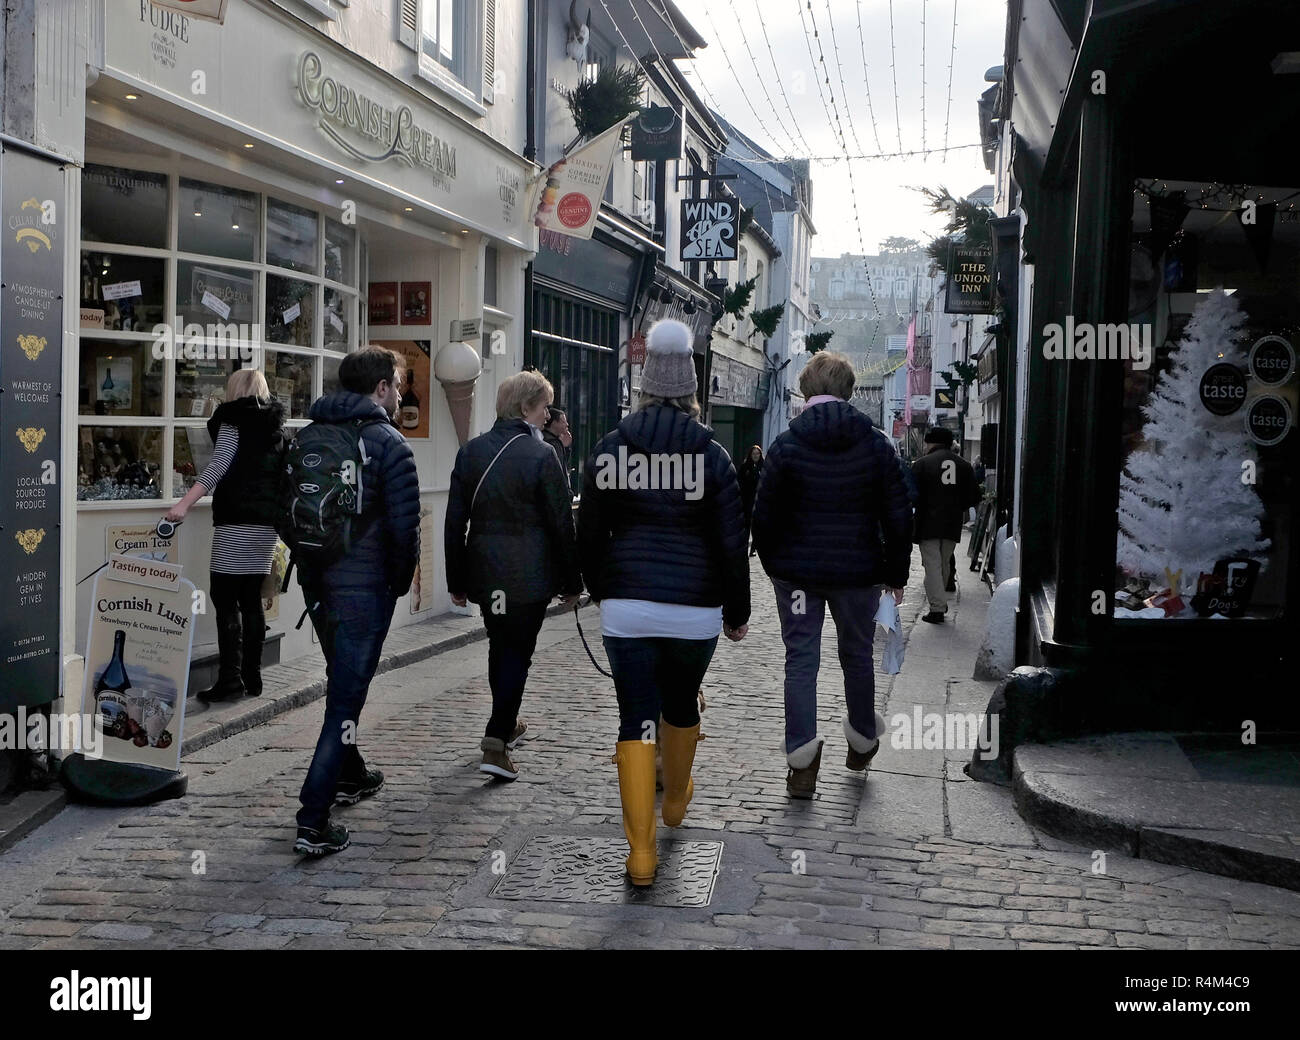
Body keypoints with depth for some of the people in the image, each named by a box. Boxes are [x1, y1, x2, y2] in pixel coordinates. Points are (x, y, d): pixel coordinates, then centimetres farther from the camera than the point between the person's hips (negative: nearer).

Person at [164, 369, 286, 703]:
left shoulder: (233, 421, -3)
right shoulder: (275, 426, 16)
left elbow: (218, 467, -14)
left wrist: (184, 504, -17)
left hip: (237, 523, -7)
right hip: (268, 522, 7)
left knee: (225, 600, -6)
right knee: (252, 600, 10)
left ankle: (230, 678, -12)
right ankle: (252, 676, 12)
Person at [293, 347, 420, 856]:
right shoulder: (387, 442, -12)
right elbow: (405, 525, -14)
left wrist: (309, 565, 17)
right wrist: (401, 581, 0)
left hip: (316, 582, 7)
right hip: (365, 585, -7)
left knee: (342, 679, 26)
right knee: (346, 695, -4)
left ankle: (348, 774, 44)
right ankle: (314, 822, -7)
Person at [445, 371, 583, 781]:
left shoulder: (470, 452, 4)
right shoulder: (541, 455, -11)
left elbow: (455, 522, 6)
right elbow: (562, 524, -9)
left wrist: (457, 581, 12)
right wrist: (572, 582, 0)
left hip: (485, 573, 5)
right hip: (530, 574, -5)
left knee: (500, 646, 21)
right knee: (517, 652, 1)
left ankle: (507, 725, 38)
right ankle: (497, 741, -6)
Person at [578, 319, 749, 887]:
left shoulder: (609, 448, 2)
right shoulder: (710, 453, -3)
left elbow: (589, 533, 7)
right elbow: (732, 543, -2)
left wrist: (602, 591, 22)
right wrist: (737, 613, 9)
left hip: (626, 606, 0)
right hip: (695, 607, 0)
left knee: (636, 721, 2)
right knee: (682, 702, 23)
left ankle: (640, 851, -3)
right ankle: (676, 798, 47)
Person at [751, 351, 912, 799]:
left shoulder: (786, 446, -6)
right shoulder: (876, 446, -3)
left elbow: (764, 515, -4)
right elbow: (898, 516, -1)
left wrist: (773, 564, 10)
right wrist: (896, 576, 7)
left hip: (797, 572, -1)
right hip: (858, 572, 1)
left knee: (801, 660, 4)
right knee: (857, 656, 18)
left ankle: (802, 758, -4)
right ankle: (862, 741, 34)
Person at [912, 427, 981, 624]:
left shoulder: (923, 463, -5)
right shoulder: (964, 465, 9)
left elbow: (911, 494, -8)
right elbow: (974, 496, 9)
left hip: (928, 523, -4)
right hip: (953, 524, 4)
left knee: (932, 565, -3)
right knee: (944, 563, 17)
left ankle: (937, 608, -10)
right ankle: (940, 602, 26)